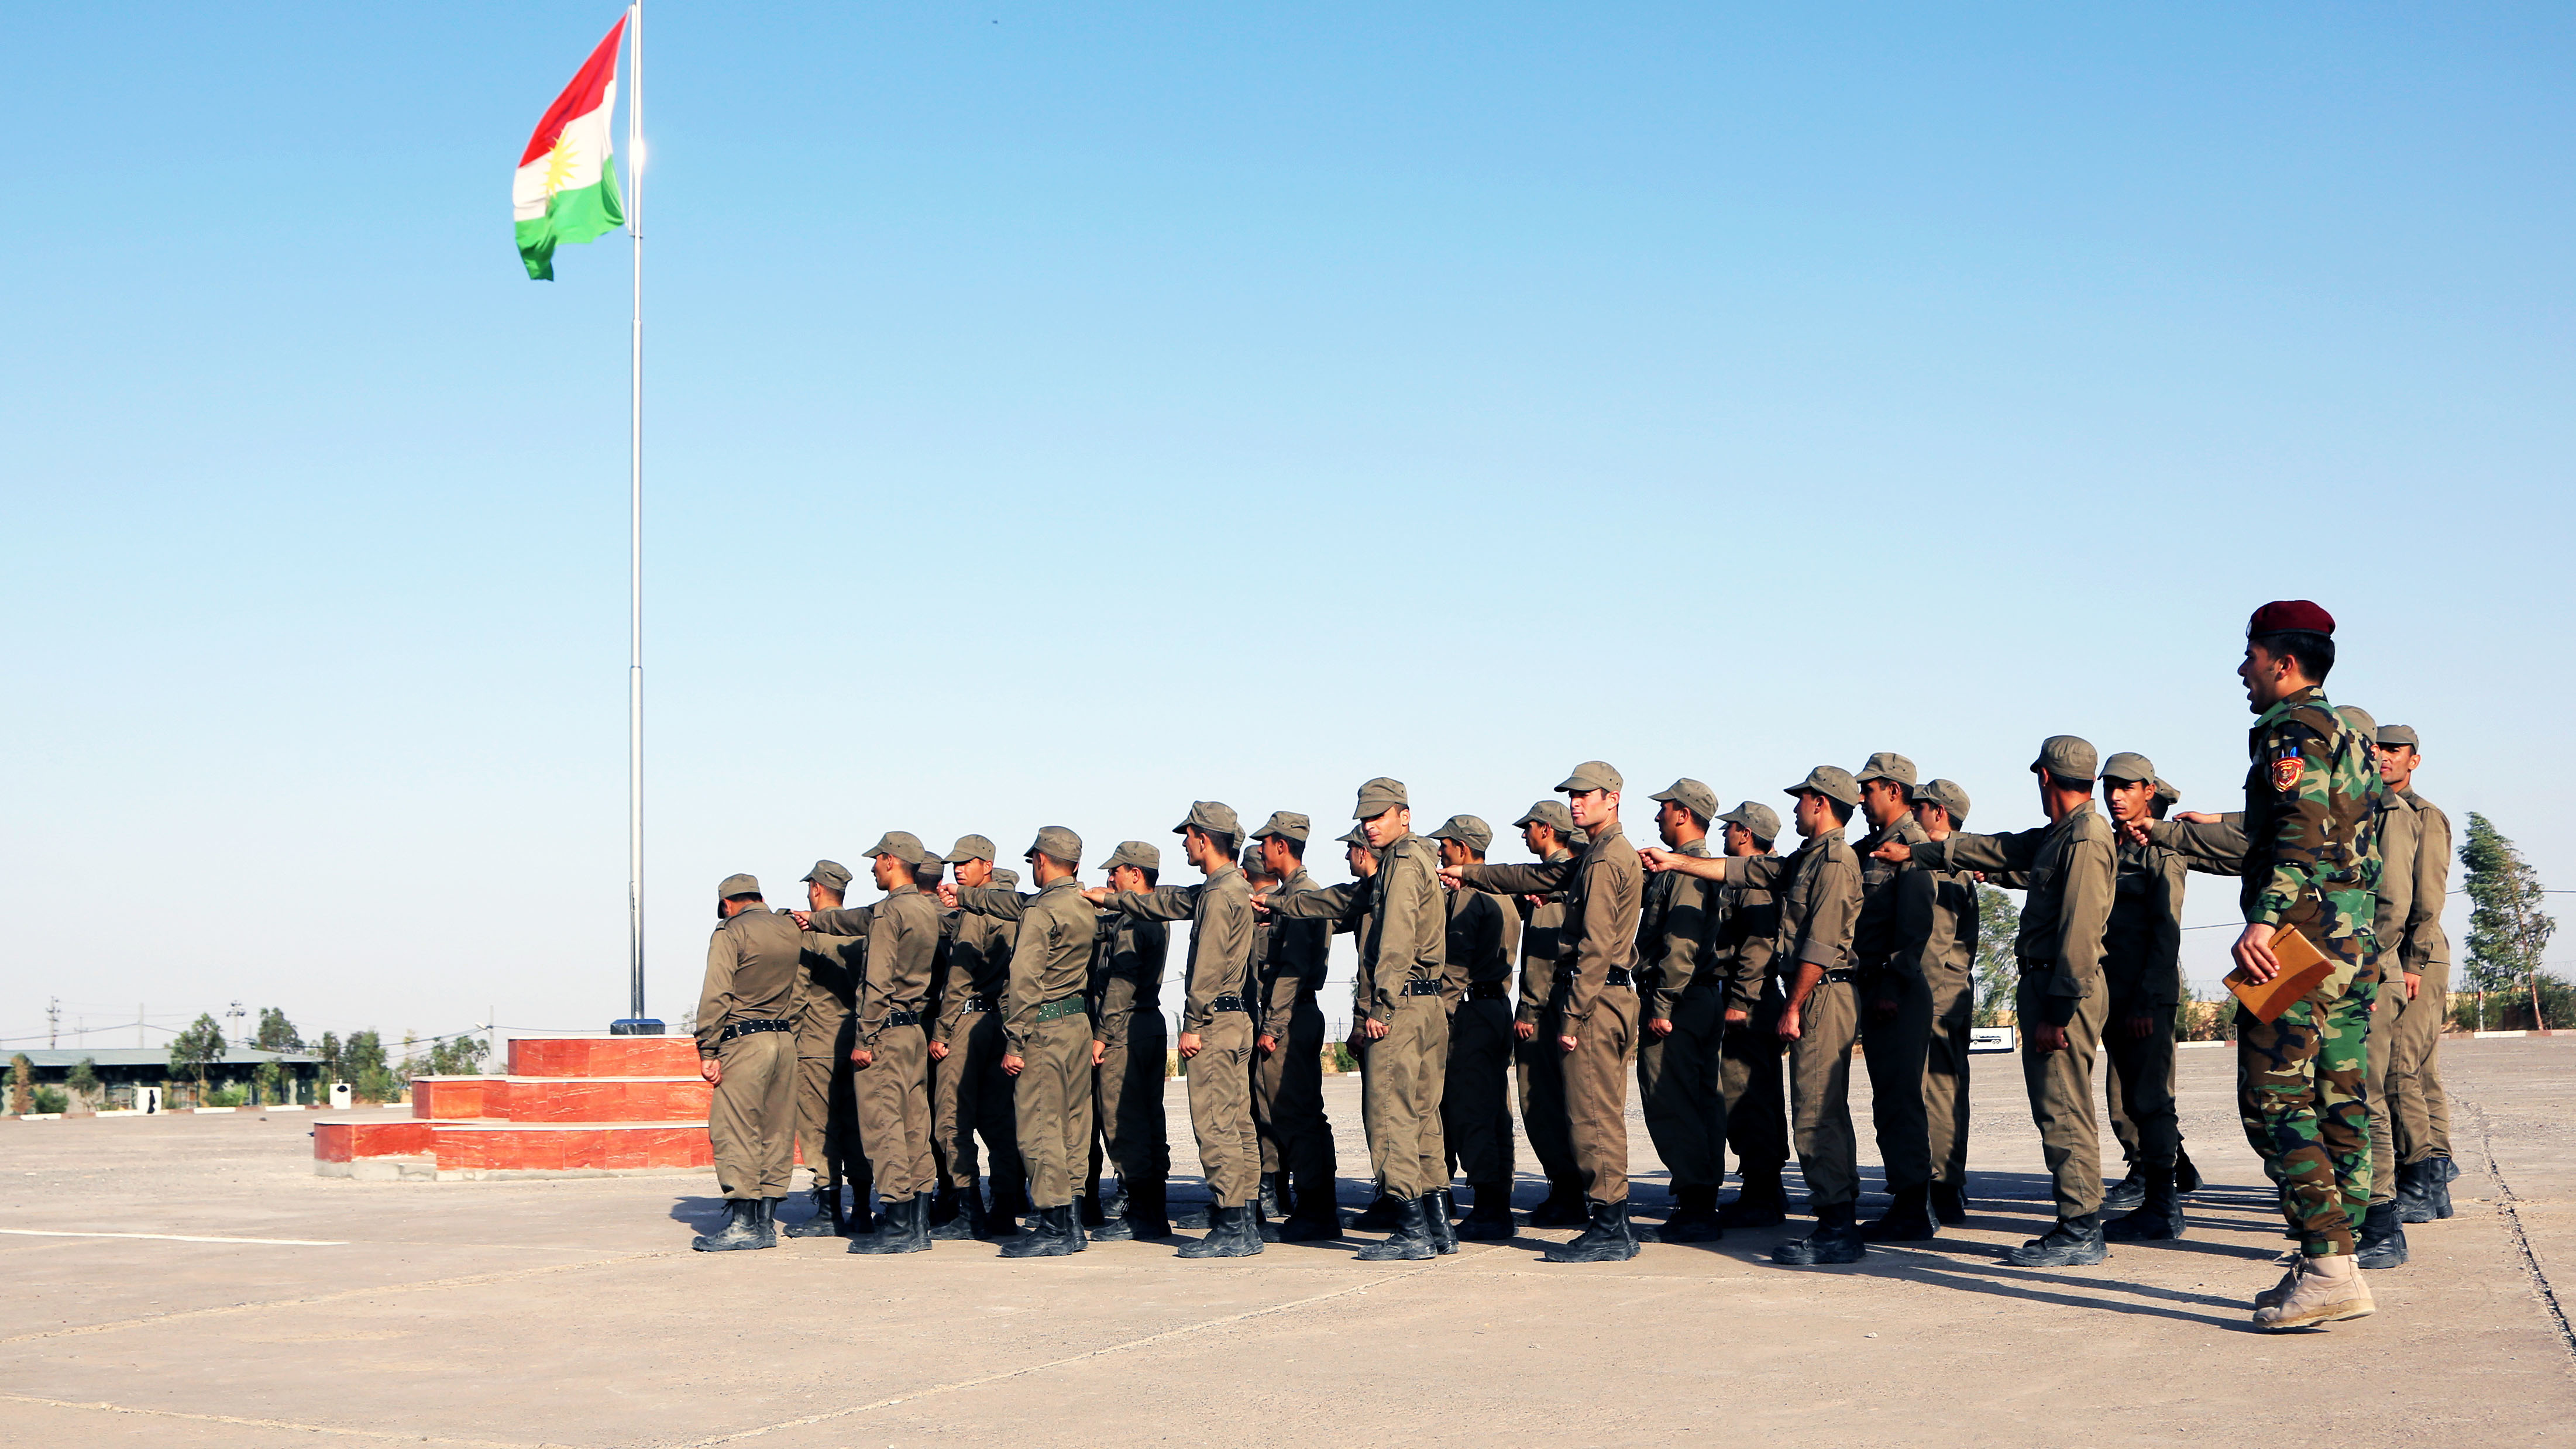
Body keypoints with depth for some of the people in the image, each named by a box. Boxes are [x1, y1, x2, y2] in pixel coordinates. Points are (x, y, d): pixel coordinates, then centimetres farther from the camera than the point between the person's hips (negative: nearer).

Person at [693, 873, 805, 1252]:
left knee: (733, 1132, -4)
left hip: (744, 1041, -7)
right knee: (775, 1132, 8)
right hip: (786, 1040, 7)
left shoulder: (730, 933, -4)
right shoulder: (792, 933, 15)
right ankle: (766, 1221, 10)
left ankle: (743, 1224, -8)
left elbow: (716, 996, -11)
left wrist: (707, 1051, -11)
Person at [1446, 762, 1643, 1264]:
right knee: (1604, 1117, 11)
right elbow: (1539, 877, 30)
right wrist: (1470, 874, 33)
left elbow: (1595, 948, -19)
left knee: (1592, 1117, -8)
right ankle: (1615, 1227, 14)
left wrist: (1572, 1017, -20)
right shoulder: (1606, 855, 19)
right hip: (1613, 997, 11)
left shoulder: (1604, 861, -13)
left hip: (1595, 999, -11)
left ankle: (1607, 1229, -7)